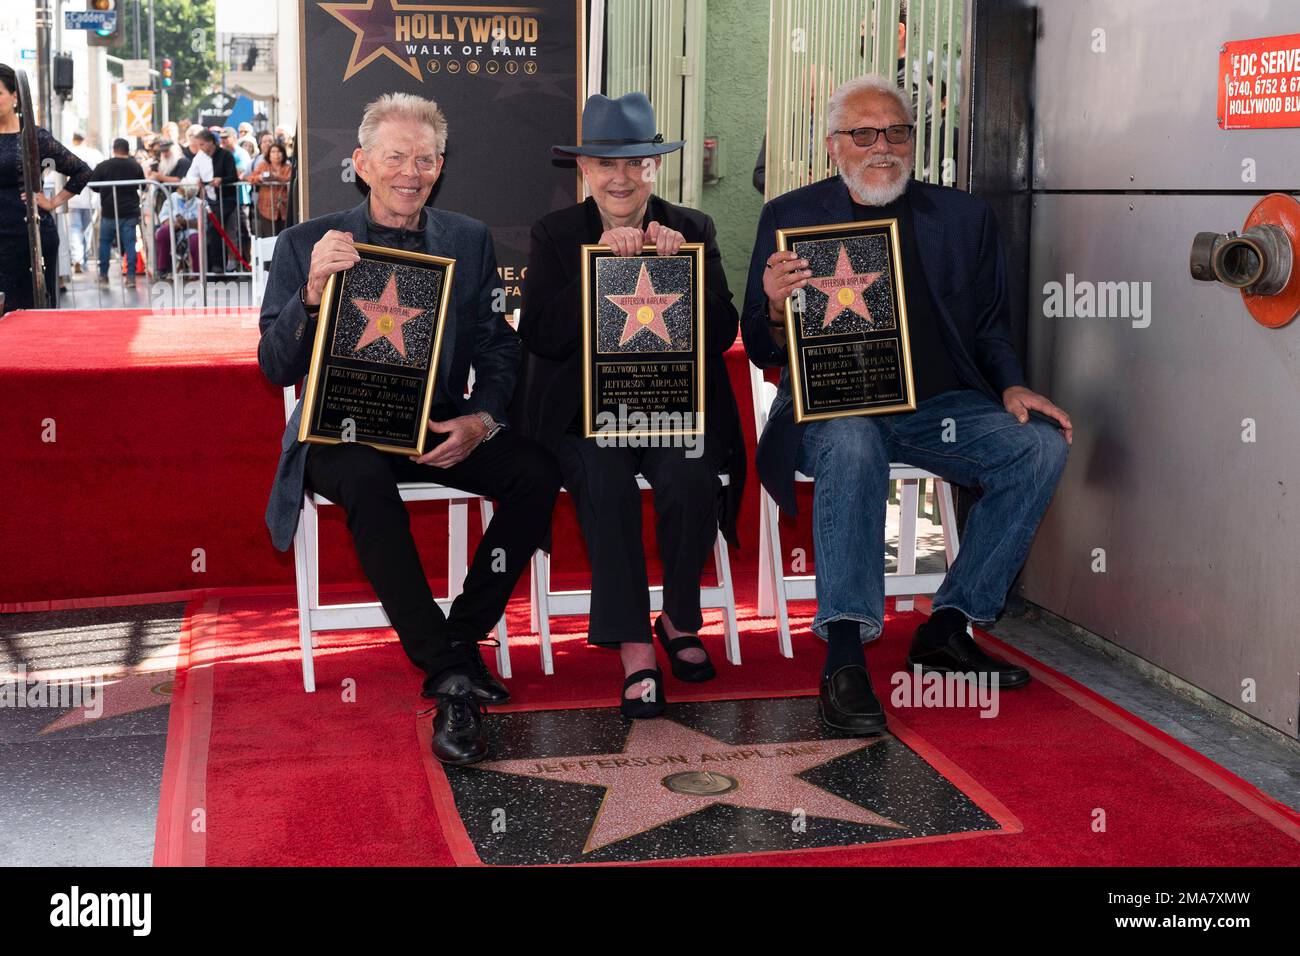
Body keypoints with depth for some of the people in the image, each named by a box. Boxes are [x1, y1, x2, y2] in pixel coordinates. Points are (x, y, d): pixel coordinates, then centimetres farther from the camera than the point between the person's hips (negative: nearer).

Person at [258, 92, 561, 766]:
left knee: (538, 472, -23)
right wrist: (313, 291, -23)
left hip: (442, 426, 3)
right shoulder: (306, 245, 1)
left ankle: (461, 638, -8)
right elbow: (275, 366, -4)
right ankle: (450, 677, -28)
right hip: (342, 430, -3)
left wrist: (483, 419, -13)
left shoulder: (469, 241, 9)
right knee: (367, 481, -37)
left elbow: (499, 349, 9)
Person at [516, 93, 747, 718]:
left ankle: (680, 620, -1)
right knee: (607, 484, -31)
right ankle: (634, 648, -19)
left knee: (691, 482, -28)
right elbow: (540, 337, -6)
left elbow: (723, 334, 1)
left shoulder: (693, 229, 10)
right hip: (585, 413, -1)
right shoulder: (555, 235, 7)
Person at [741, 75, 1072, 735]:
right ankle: (844, 659, -35)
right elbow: (763, 353, 4)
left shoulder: (963, 217, 15)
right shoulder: (791, 217, 7)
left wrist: (1011, 387, -2)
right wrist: (776, 308, -19)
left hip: (940, 404, 4)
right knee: (852, 445, -37)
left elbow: (990, 325, 19)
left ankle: (946, 630, -10)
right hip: (835, 405, -3)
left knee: (1041, 445, -20)